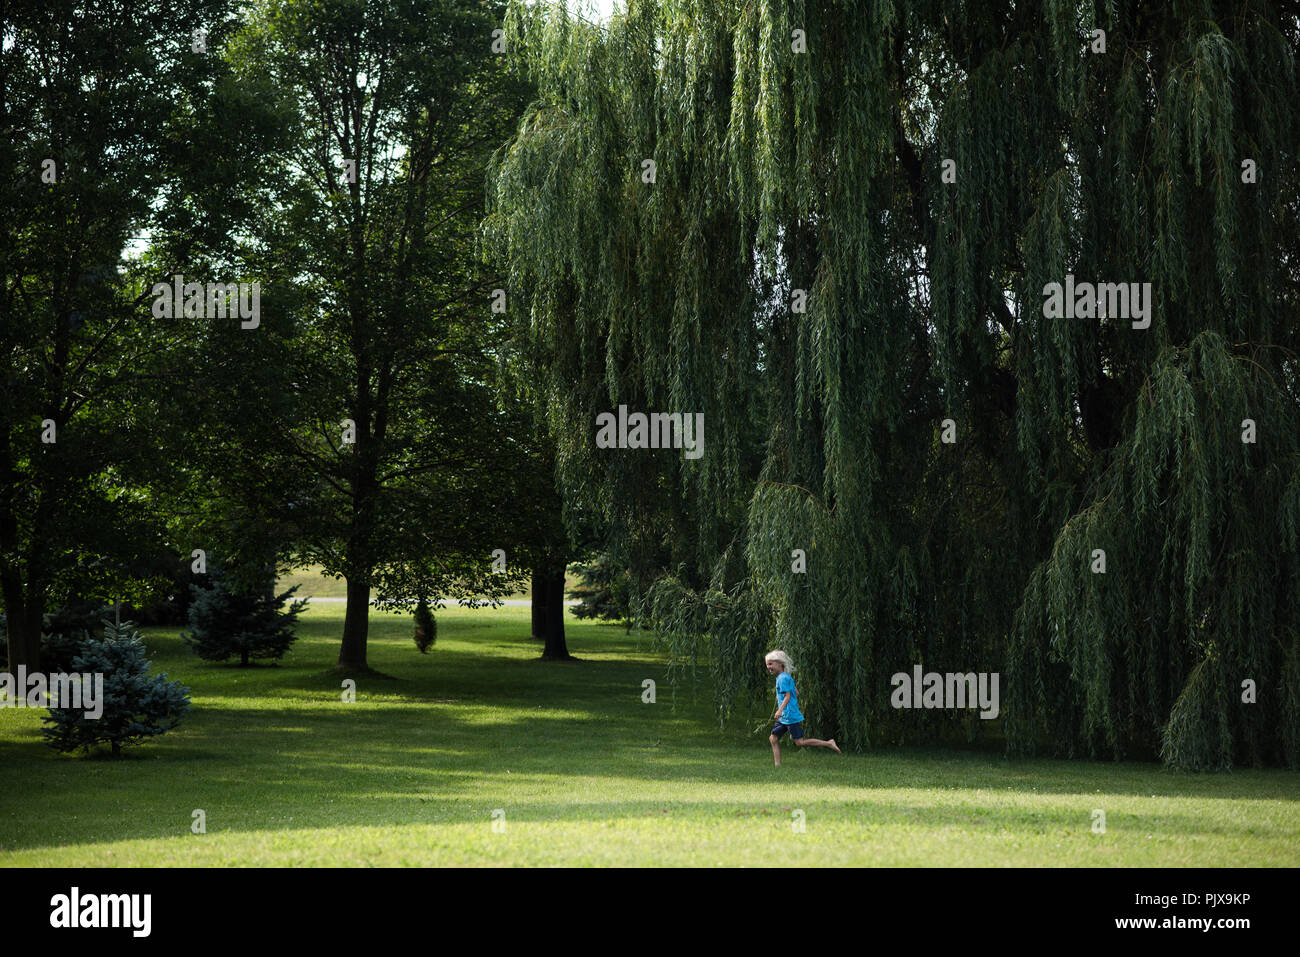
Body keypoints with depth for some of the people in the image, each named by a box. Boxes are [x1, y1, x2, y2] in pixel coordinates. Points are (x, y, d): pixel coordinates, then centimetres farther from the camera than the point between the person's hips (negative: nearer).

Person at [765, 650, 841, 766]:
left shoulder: (782, 678, -13)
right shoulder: (787, 677, 16)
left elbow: (787, 696, -22)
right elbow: (796, 693, 23)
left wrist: (780, 710, -33)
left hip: (790, 716, -10)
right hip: (784, 718, 10)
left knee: (799, 742, -8)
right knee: (773, 738, 6)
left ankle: (828, 744, -2)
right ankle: (778, 765, 4)